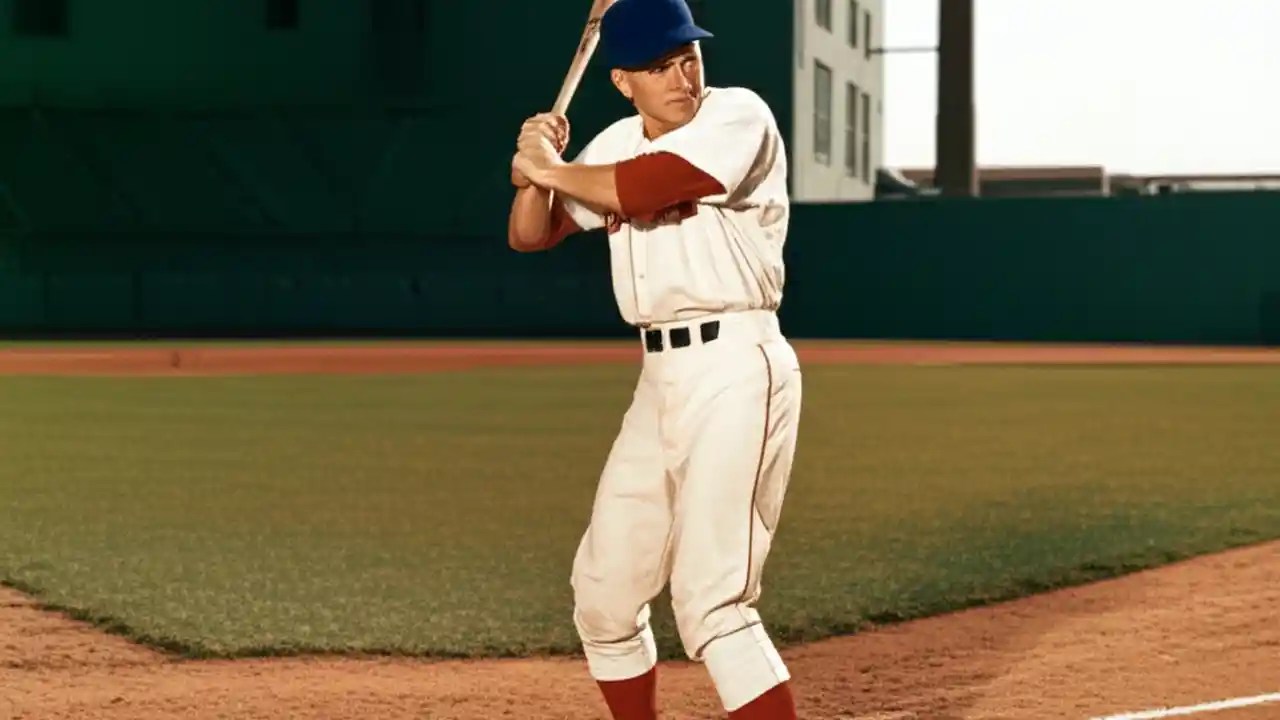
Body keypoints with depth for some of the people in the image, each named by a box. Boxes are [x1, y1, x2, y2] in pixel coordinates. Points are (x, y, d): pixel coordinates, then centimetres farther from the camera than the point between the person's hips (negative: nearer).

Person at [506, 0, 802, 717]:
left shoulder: (739, 115, -10)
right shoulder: (616, 146, 13)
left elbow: (643, 187, -24)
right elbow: (530, 235, 15)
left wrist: (552, 169, -7)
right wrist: (535, 167, -4)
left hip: (736, 370, -8)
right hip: (660, 381, 8)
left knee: (711, 600, -17)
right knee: (603, 593, 15)